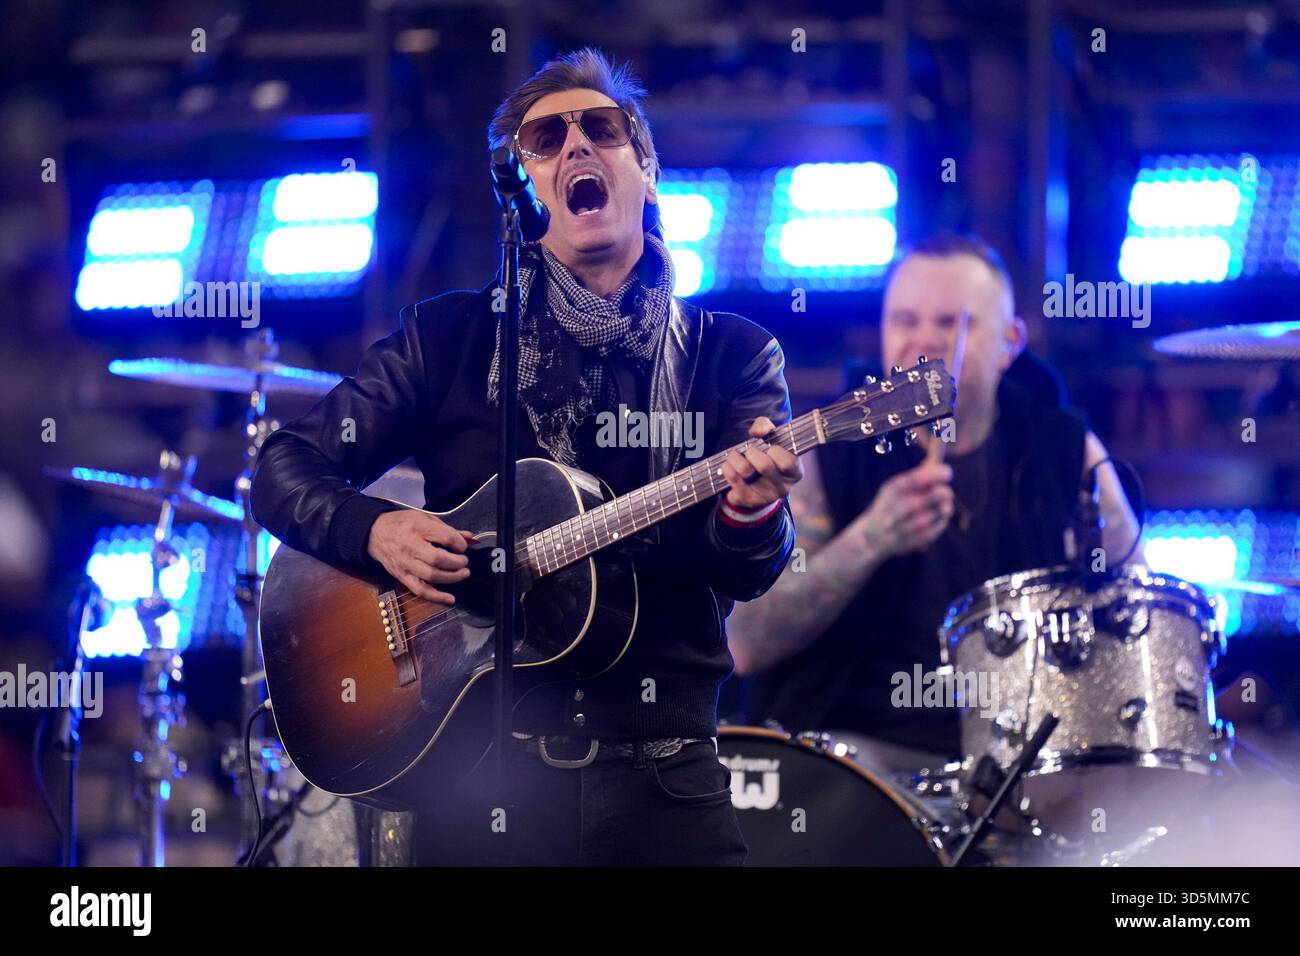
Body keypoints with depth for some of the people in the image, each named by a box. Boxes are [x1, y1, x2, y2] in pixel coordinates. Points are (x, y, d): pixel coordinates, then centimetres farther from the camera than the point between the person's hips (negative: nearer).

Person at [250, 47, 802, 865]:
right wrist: (375, 529, -13)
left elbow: (750, 574, -6)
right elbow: (285, 472, 6)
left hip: (664, 780, 0)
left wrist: (751, 514, -29)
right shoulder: (451, 336, 5)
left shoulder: (734, 356, 4)